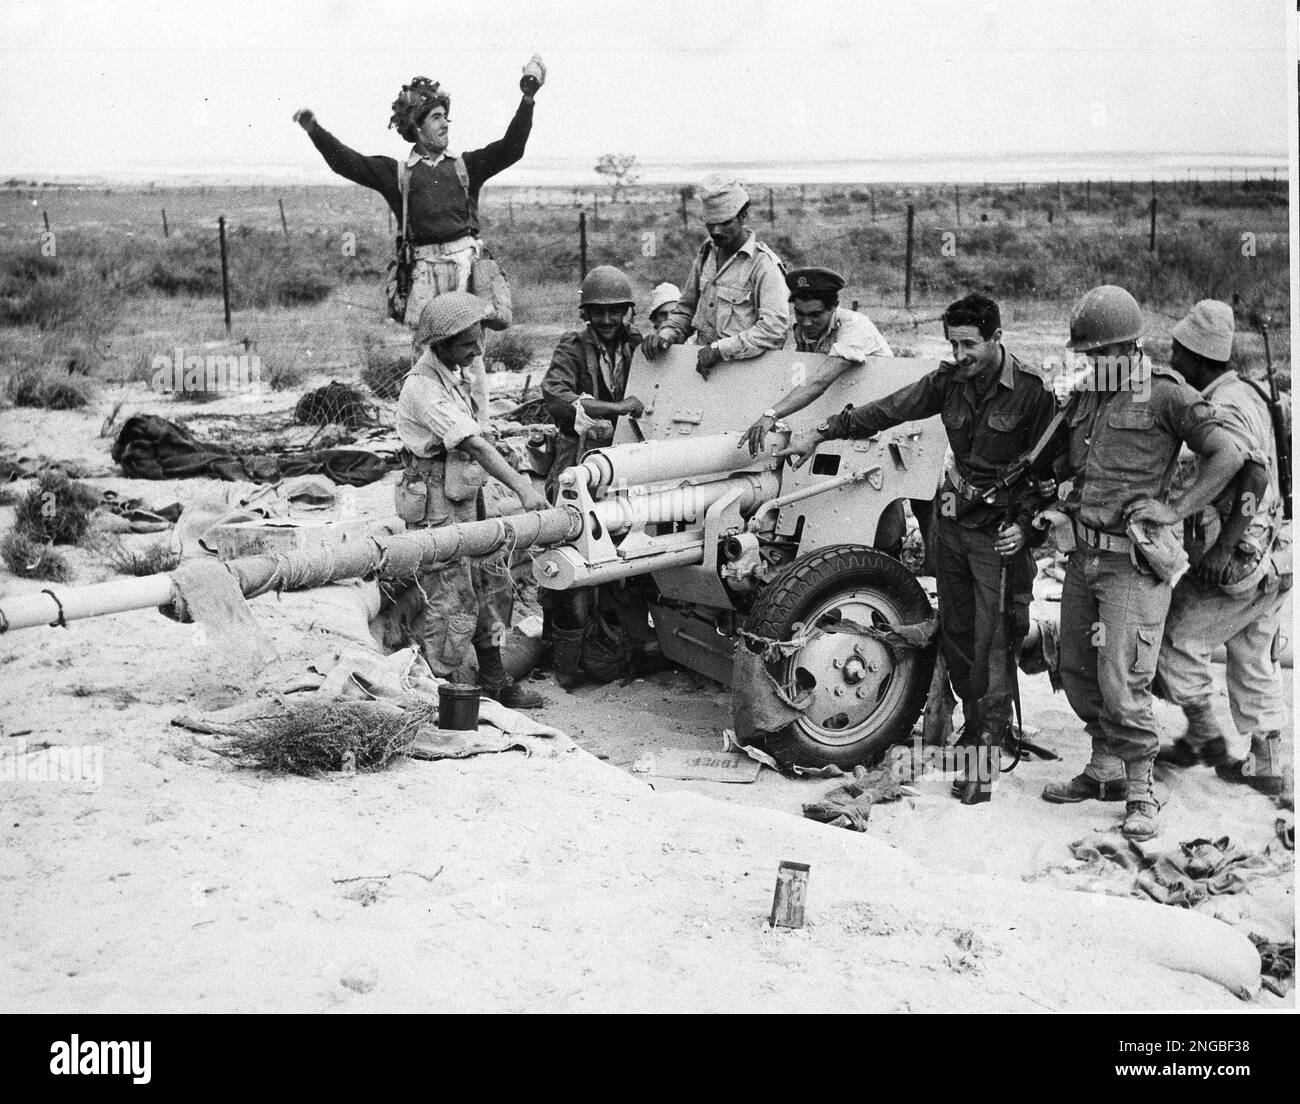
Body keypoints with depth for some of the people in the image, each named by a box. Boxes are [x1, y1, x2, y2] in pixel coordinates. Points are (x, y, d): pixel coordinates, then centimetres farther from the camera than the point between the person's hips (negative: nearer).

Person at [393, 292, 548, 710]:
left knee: (493, 585, 15)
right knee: (451, 606, -4)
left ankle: (494, 681, 27)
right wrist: (522, 488, -32)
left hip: (467, 500, 10)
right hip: (436, 507, -10)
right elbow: (473, 444, -28)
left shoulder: (454, 373, 9)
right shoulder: (422, 386, -21)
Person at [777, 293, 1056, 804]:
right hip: (952, 521, 6)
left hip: (999, 533, -5)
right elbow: (890, 409, 1)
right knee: (954, 632, 11)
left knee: (992, 643, -7)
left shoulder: (1029, 392, -13)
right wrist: (823, 432, -3)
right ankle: (977, 721, 27)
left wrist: (1026, 524, -18)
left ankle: (984, 759, -4)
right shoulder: (950, 380, 1)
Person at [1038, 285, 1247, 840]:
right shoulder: (1082, 397, 11)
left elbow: (1229, 453, -14)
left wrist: (1176, 509, -16)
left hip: (1134, 562, -7)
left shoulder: (1165, 393, -10)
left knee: (1122, 679, -10)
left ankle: (1141, 793, 4)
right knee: (1076, 669, 14)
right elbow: (1062, 465, 24)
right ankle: (1106, 769, 30)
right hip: (1084, 555, 8)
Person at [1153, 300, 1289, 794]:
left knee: (1176, 641, 4)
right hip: (1269, 560, 9)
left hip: (1235, 566, -9)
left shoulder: (1224, 408, -19)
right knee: (1254, 662, 17)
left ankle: (1208, 738, 17)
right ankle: (1264, 766, 26)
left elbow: (1255, 475, -32)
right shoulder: (1243, 393, 12)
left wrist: (1222, 547, -31)